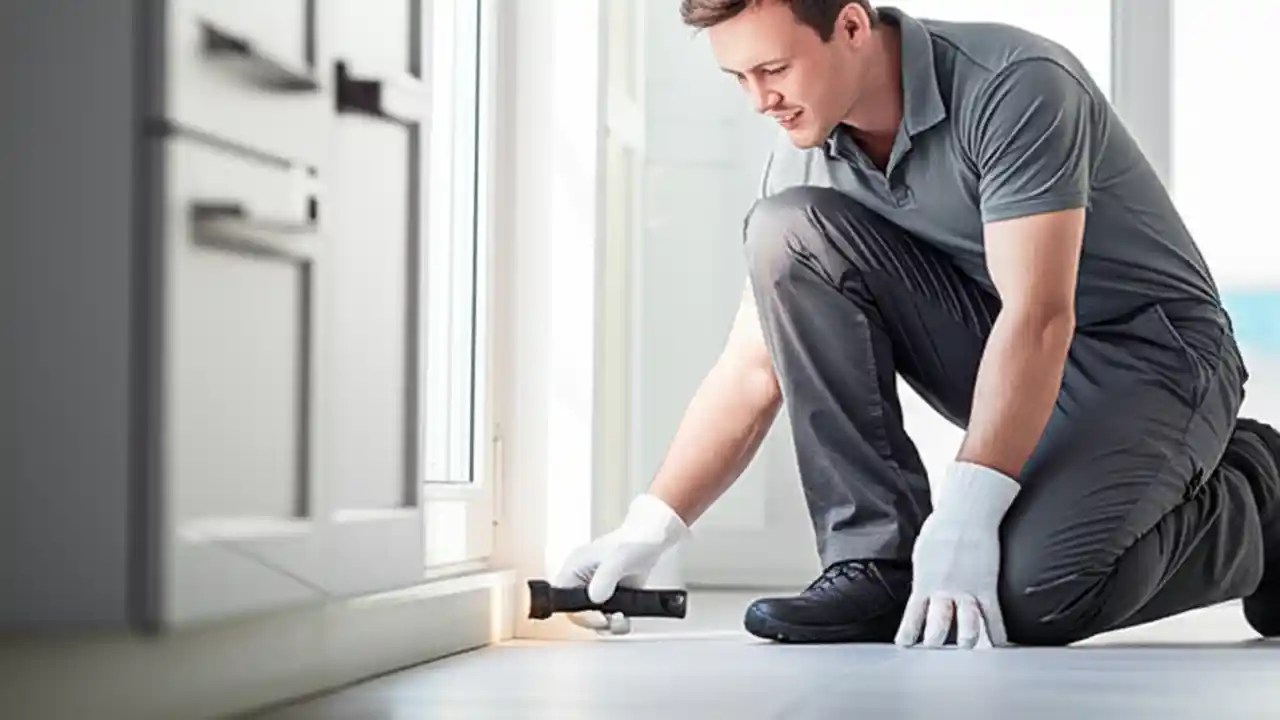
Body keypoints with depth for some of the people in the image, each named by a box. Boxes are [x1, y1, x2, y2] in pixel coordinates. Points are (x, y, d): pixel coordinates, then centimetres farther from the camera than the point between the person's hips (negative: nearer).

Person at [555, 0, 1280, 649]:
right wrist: (649, 529, -11)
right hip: (997, 353, 6)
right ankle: (877, 559, -12)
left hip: (1148, 352, -6)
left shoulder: (1014, 85, -24)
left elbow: (1041, 319, -32)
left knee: (1033, 588, -32)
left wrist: (962, 517, -39)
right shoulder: (807, 156, -4)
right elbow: (753, 369, -1)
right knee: (786, 229, -15)